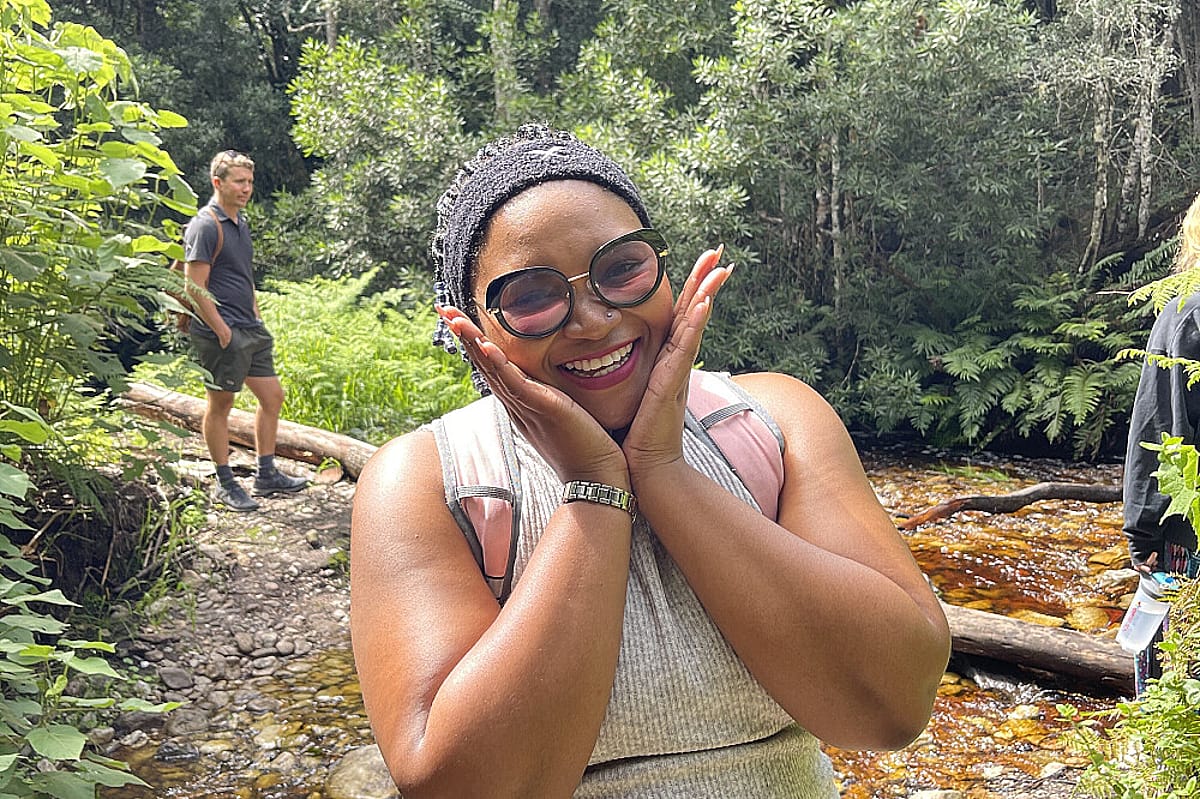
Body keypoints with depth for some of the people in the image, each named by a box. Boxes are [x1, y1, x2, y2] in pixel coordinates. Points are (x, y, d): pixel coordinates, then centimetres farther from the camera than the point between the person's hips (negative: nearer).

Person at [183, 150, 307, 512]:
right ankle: (225, 485, 14)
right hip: (222, 333, -9)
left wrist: (256, 317, 17)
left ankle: (266, 475, 22)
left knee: (272, 396, 12)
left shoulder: (240, 221, 14)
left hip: (251, 329, 9)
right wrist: (222, 331, -17)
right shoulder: (204, 226, -13)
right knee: (220, 405, 3)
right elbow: (196, 288, -18)